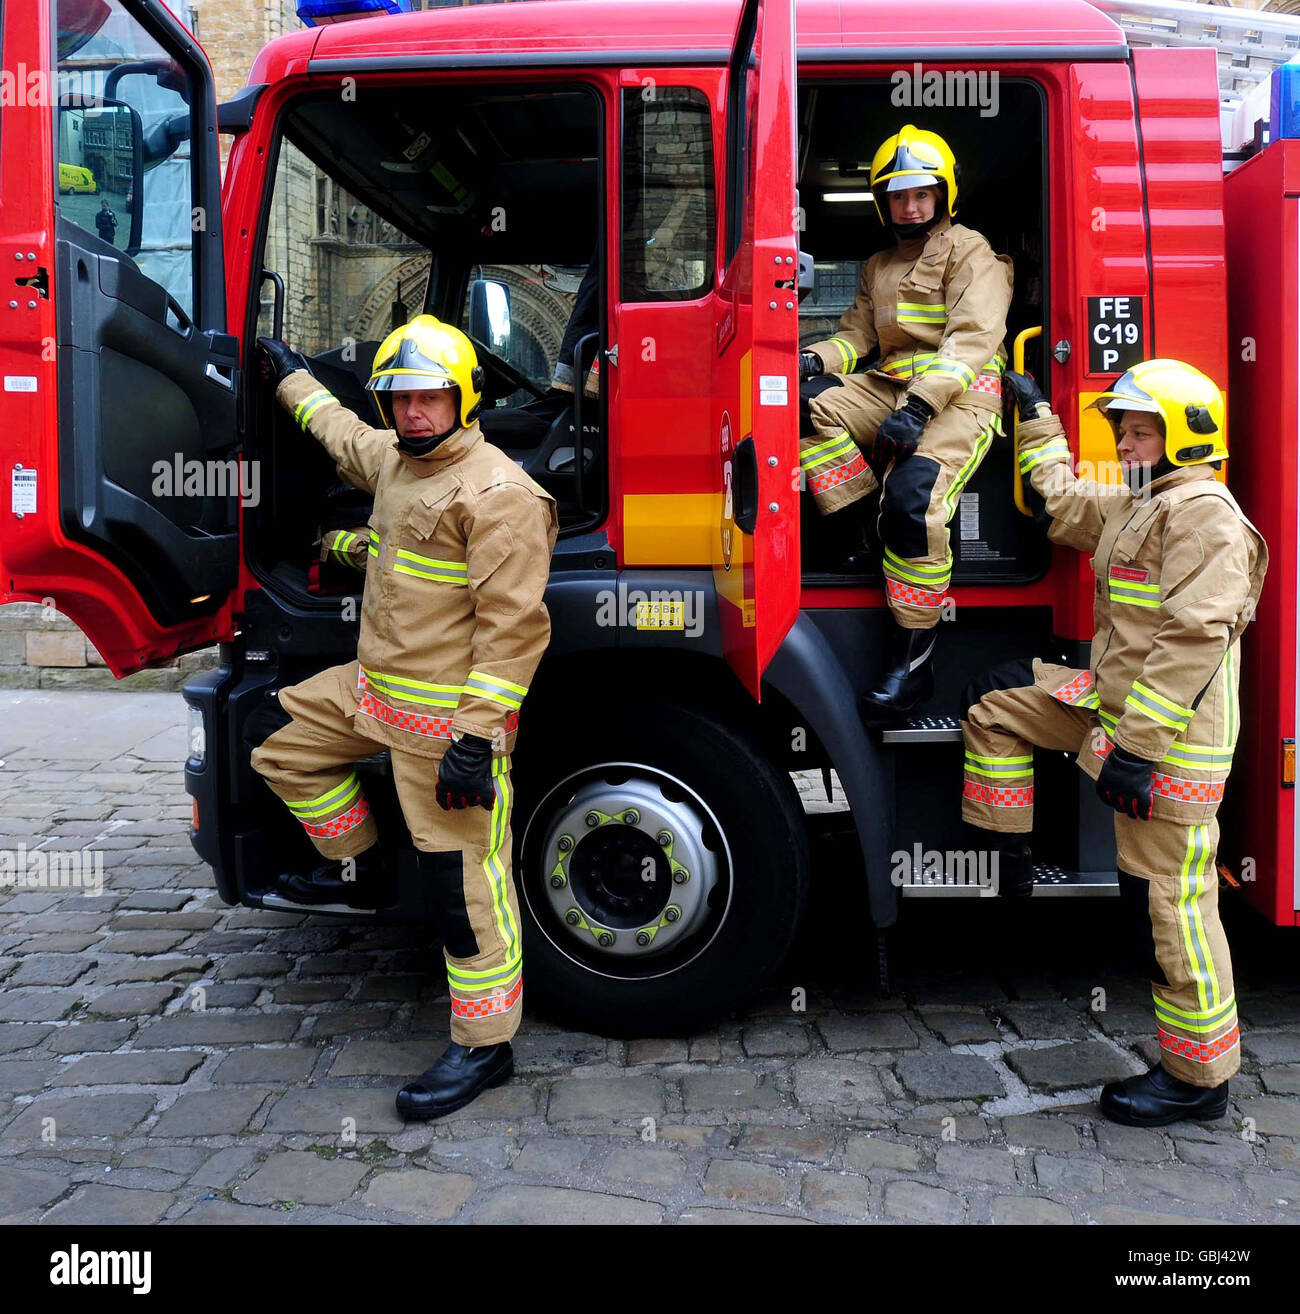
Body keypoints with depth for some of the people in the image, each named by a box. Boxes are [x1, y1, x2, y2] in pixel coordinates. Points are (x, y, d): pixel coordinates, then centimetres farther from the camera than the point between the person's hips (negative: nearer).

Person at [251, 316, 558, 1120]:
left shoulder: (496, 491, -18)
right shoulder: (394, 459, 12)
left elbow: (512, 626, -22)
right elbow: (344, 435, 39)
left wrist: (476, 736, -26)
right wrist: (293, 379, 50)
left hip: (448, 714, -9)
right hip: (372, 690, 10)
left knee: (465, 881, -4)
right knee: (288, 751, 24)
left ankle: (485, 1048, 8)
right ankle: (360, 872, 38)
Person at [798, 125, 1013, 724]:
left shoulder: (969, 250, 3)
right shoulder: (879, 266, 26)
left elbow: (972, 337, -11)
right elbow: (858, 333, 22)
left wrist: (920, 406, -26)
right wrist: (817, 359, -4)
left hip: (960, 393, -6)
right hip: (893, 384, 7)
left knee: (913, 495, -31)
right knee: (807, 402, -22)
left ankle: (913, 659, -23)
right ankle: (867, 533, -17)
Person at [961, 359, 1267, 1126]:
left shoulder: (1205, 514, -14)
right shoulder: (1137, 508, 18)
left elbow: (1193, 639, -23)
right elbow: (1061, 503, 36)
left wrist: (1137, 745, -26)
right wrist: (1036, 416, 38)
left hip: (1173, 734, -10)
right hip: (1113, 701, 10)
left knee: (1171, 904, -4)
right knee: (997, 697, 15)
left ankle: (1199, 1079, 10)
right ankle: (1009, 857, 22)